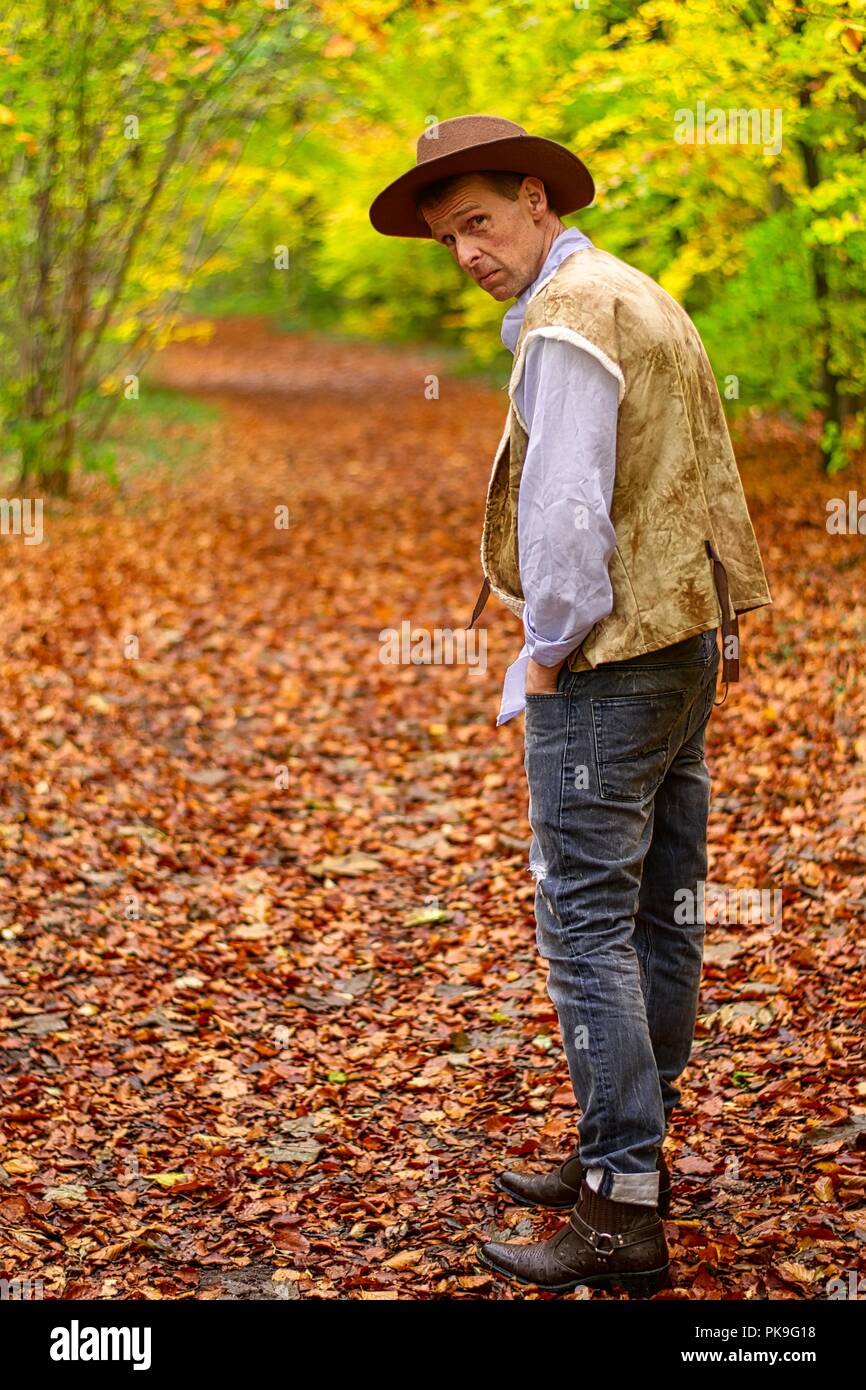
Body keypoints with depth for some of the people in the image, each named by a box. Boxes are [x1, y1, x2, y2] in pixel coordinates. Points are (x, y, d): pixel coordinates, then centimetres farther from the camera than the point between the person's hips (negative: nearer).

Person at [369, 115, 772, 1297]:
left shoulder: (567, 320, -16)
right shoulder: (646, 300, 16)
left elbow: (566, 508, -22)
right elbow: (710, 478, 20)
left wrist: (545, 654, -11)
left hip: (605, 661, -10)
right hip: (684, 644, 10)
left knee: (588, 922, -7)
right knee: (660, 908, 13)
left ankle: (623, 1216, -4)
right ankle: (631, 1149, 25)